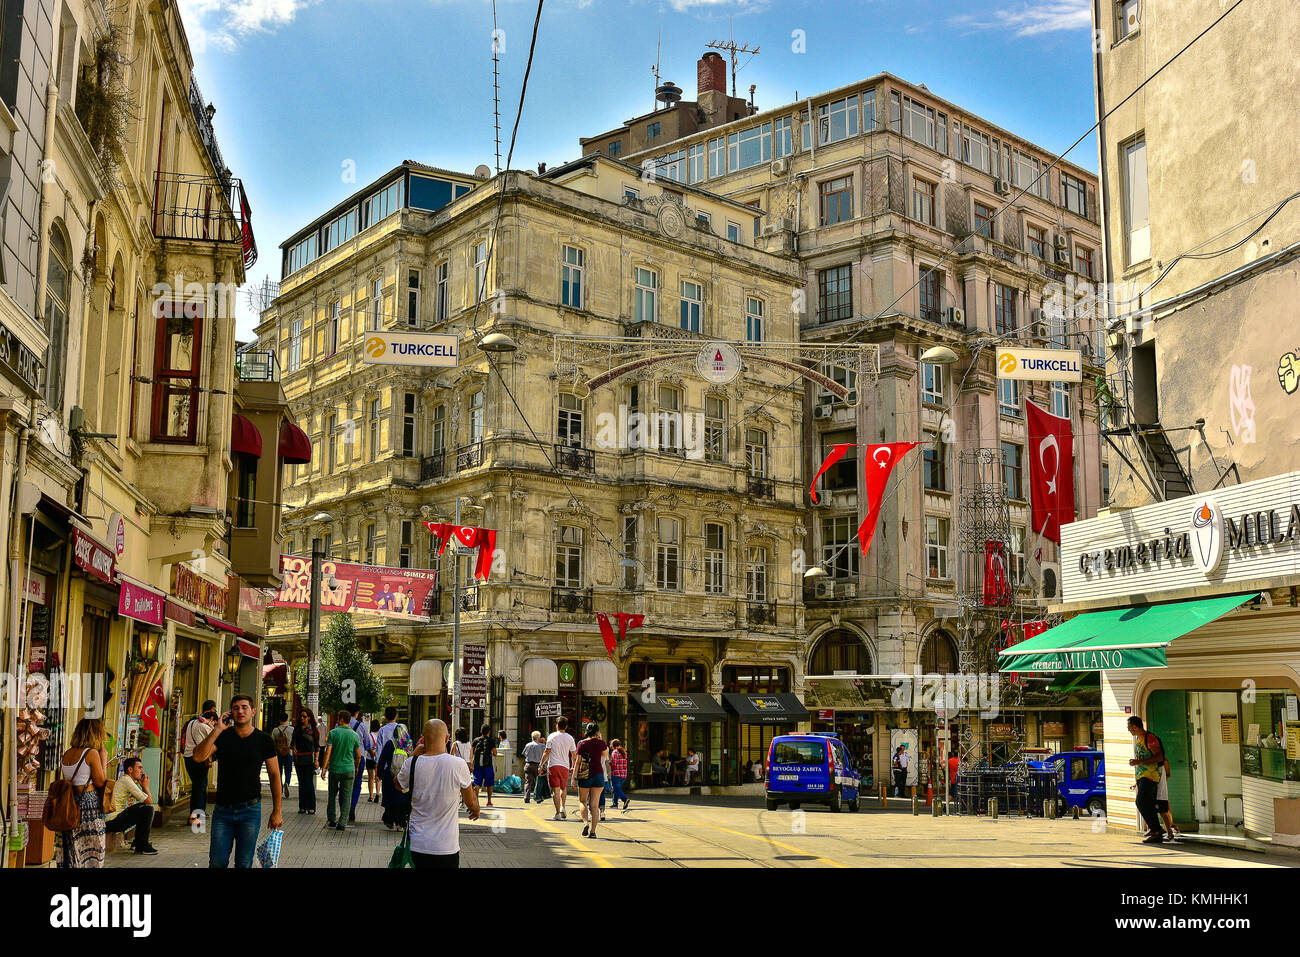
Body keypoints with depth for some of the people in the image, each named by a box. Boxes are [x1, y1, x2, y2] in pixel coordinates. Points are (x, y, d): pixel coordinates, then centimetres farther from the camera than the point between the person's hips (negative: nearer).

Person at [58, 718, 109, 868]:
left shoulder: (67, 754, 10)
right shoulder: (92, 753, -12)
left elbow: (67, 780, 16)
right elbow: (100, 782, -9)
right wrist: (103, 759, 0)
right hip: (89, 802, -7)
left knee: (71, 848, 12)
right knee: (90, 850, 0)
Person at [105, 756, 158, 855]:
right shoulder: (126, 780, -11)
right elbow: (149, 801, -13)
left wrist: (144, 787, 10)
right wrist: (145, 787, 3)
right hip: (112, 822, -10)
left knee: (146, 809, 19)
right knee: (148, 809, -18)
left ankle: (138, 842, 19)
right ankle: (141, 846, -8)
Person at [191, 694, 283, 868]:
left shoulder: (264, 740, 0)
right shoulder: (222, 737, 1)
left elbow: (275, 775, 4)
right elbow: (198, 757, -14)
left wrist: (276, 811, 1)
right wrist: (217, 730, -18)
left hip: (250, 809, -1)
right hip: (222, 809, 1)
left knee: (244, 863, 4)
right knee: (217, 862, 3)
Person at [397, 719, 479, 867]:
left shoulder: (412, 763, -8)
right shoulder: (458, 765, -12)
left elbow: (398, 785, 16)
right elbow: (471, 803, 3)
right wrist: (476, 811, 26)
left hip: (418, 845, 2)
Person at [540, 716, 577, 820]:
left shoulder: (552, 736, -3)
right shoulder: (570, 738, 4)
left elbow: (547, 752, -4)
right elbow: (574, 754, 7)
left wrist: (541, 765, 5)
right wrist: (573, 767, 20)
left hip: (553, 766, -2)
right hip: (565, 766, 2)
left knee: (556, 790, -3)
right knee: (563, 789, 19)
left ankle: (558, 813, -7)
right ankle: (562, 807, 1)